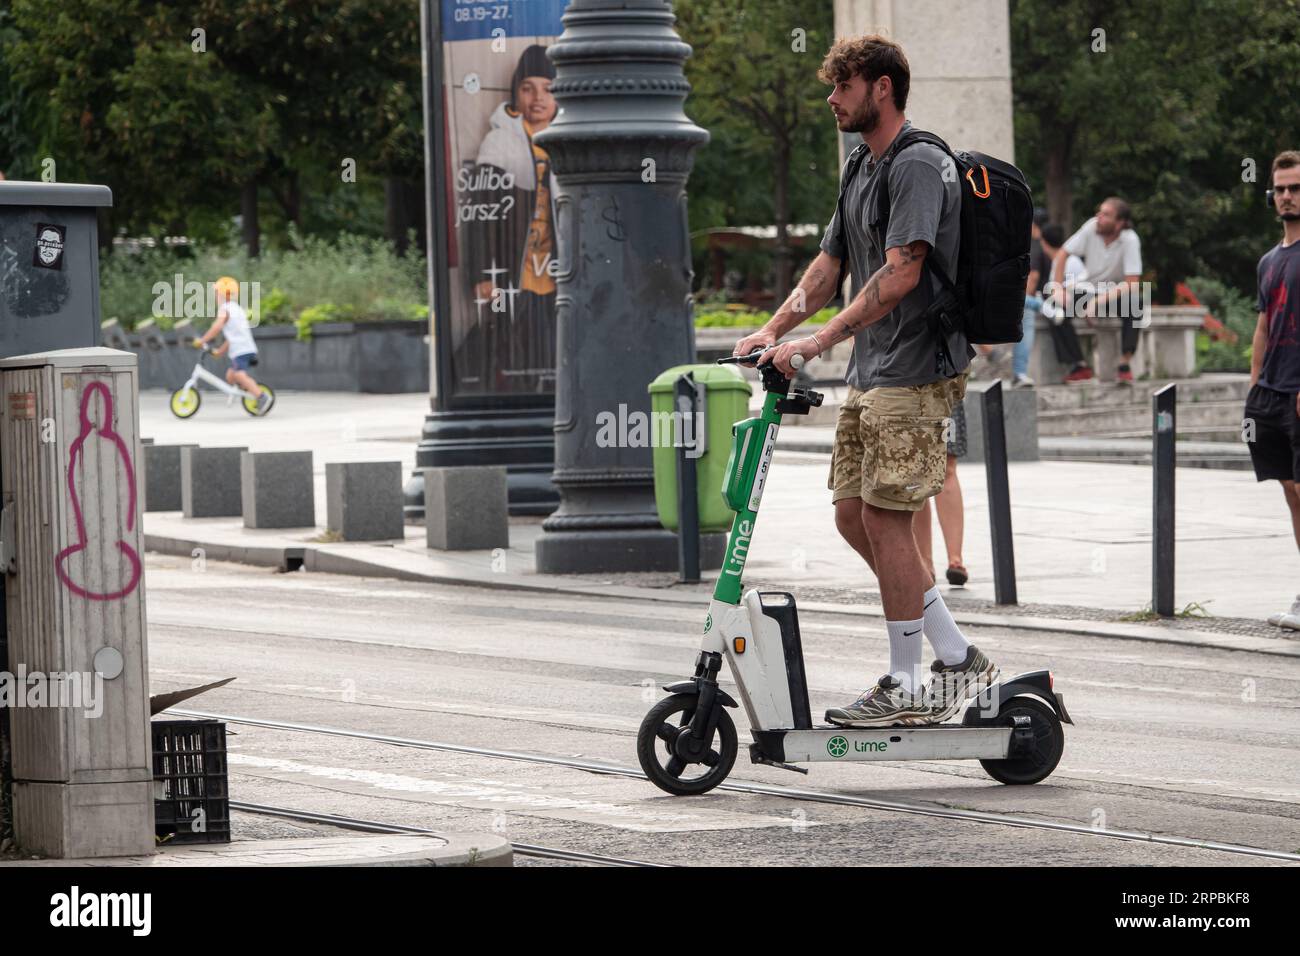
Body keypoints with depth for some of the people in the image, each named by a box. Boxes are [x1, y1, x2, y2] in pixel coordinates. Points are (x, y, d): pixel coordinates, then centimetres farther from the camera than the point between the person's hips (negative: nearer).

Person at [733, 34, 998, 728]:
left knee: (886, 520, -9)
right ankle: (958, 658, 14)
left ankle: (906, 689, -2)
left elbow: (900, 273, -24)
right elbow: (830, 265, 21)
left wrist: (820, 340, -28)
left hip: (915, 371, -10)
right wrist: (774, 329, 5)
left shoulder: (918, 165, -14)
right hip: (870, 372, 10)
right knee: (853, 517, 8)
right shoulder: (860, 170, 18)